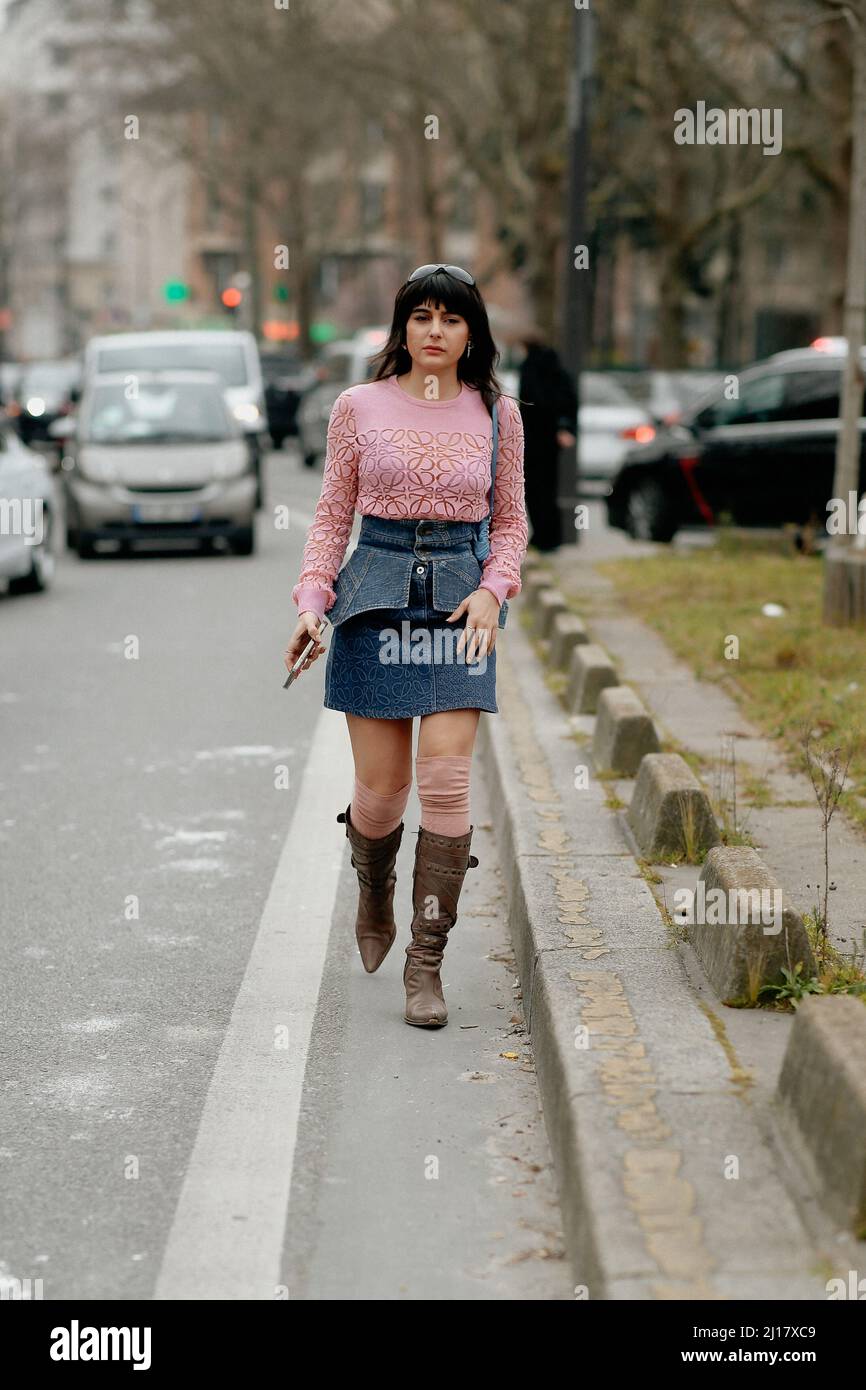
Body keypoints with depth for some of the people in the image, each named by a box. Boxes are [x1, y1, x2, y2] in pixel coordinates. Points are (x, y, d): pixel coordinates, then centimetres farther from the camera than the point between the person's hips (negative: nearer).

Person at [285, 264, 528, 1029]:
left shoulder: (497, 413, 7)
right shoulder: (359, 407, 5)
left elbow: (510, 521, 12)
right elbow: (332, 514, 8)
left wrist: (493, 590, -5)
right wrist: (312, 600, -4)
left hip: (460, 599, 0)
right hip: (377, 591, 0)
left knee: (447, 780, -9)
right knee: (380, 785, 1)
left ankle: (426, 960, -1)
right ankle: (374, 889, 36)